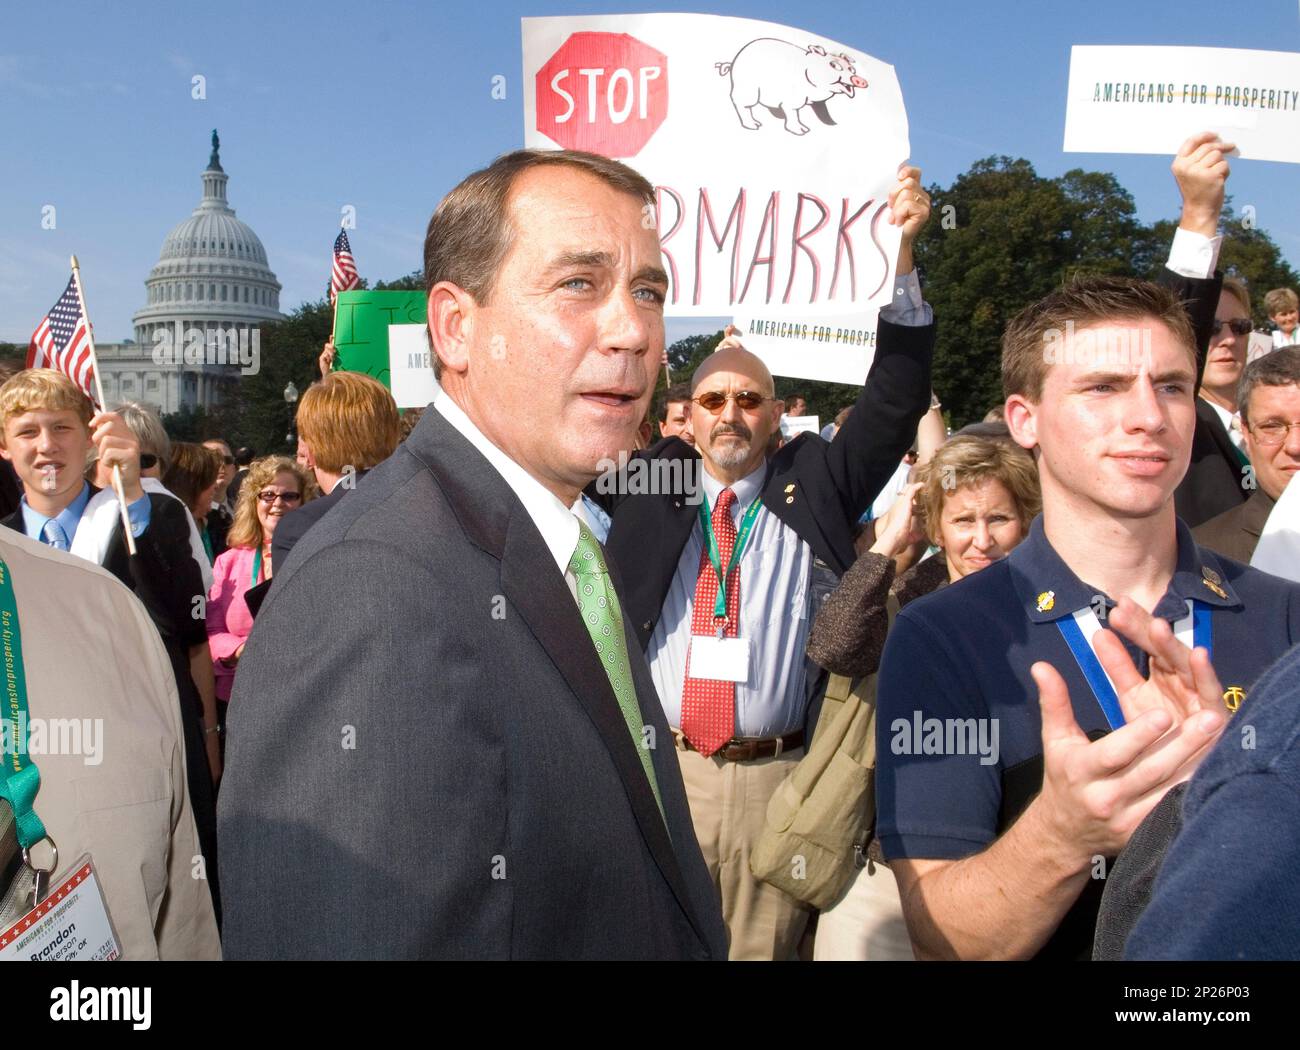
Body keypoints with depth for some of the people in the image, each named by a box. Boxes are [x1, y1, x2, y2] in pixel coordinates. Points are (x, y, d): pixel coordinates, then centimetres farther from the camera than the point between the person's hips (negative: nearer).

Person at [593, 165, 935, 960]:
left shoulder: (813, 488, 4)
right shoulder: (648, 483, 7)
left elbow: (898, 399, -2)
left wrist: (900, 253, -12)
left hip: (776, 773, -1)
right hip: (664, 766, 1)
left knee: (763, 944, 10)